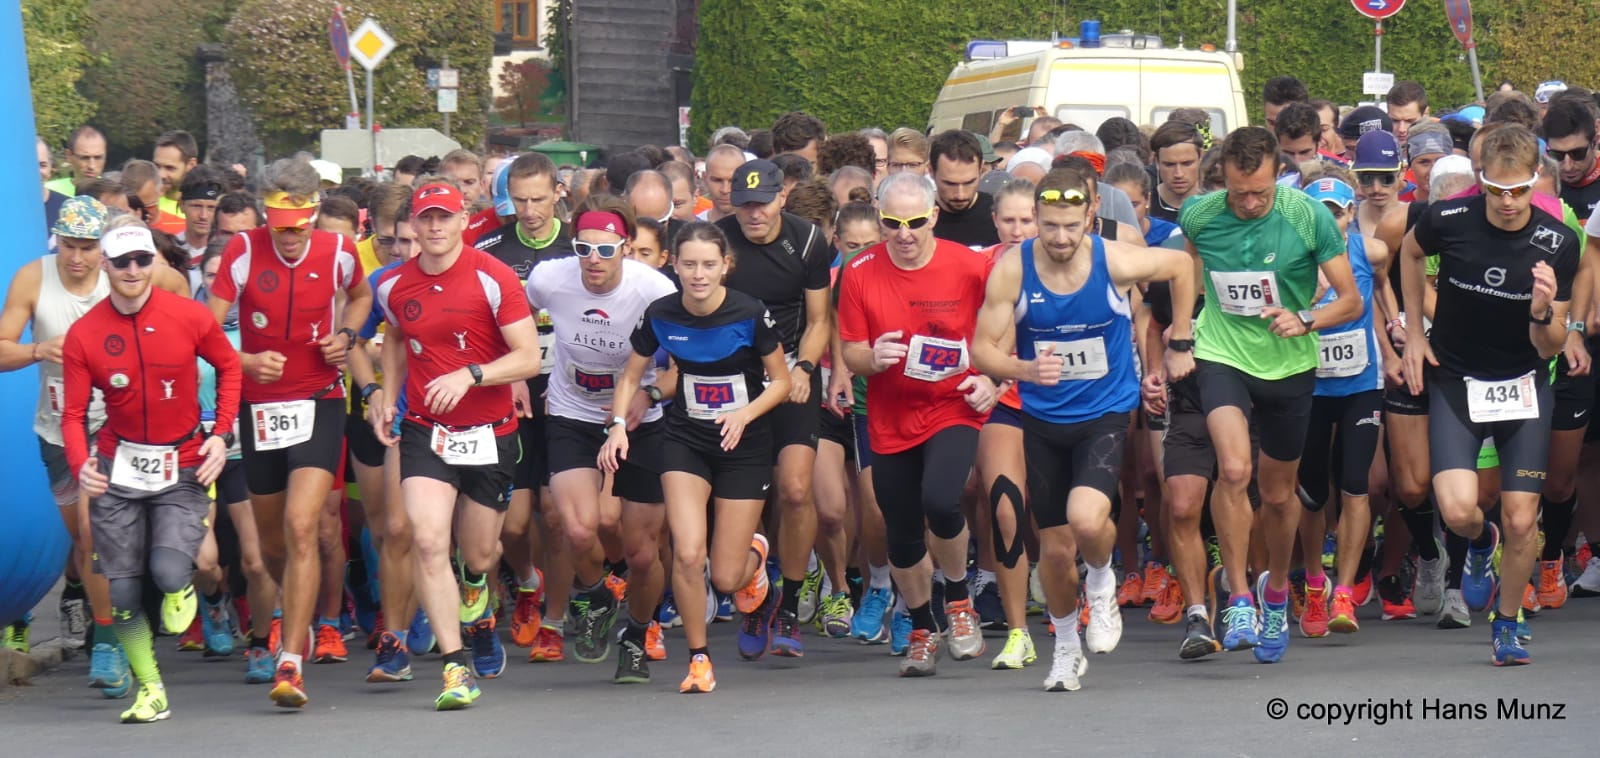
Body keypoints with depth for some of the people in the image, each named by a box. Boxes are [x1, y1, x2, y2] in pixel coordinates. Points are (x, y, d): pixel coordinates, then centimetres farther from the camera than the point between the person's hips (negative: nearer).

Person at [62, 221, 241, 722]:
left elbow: (229, 366, 8)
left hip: (183, 469, -2)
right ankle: (149, 690, 19)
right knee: (122, 588, 2)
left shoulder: (189, 317, -7)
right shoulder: (83, 335, -5)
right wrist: (80, 465, -20)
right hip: (117, 470, 2)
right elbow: (74, 413, -3)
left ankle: (180, 589, 20)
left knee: (168, 571, -19)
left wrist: (222, 434, -2)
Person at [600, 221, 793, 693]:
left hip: (744, 446, -2)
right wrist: (619, 424, -10)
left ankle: (753, 554, 37)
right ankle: (698, 658, 3)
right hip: (686, 441, 2)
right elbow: (631, 376, 6)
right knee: (687, 554, -19)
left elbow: (781, 381, -5)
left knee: (726, 578, -2)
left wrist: (745, 414, -22)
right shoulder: (661, 316, -9)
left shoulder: (750, 315, -16)